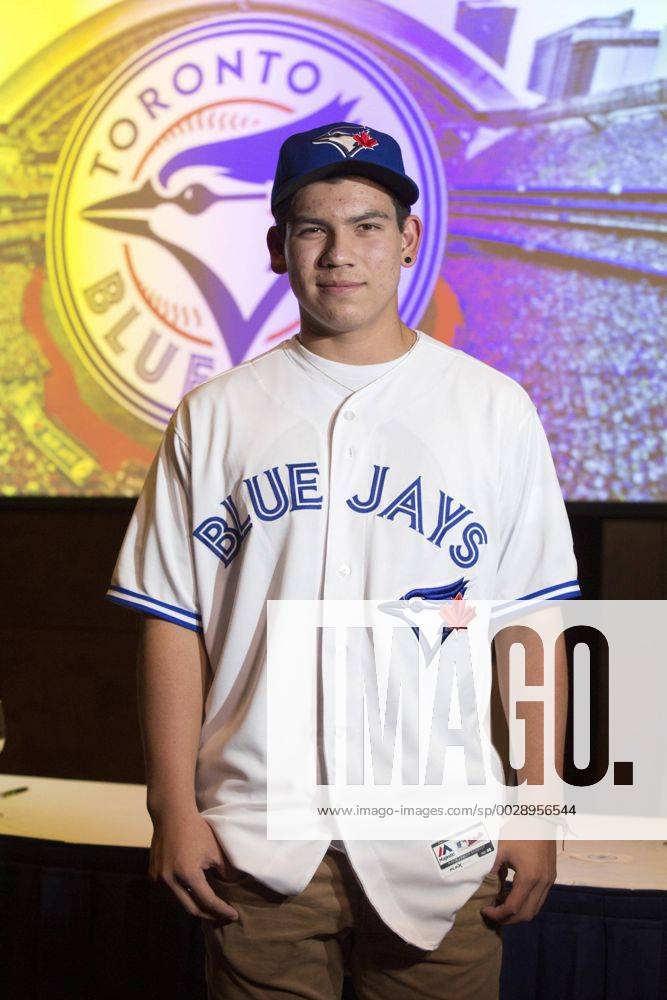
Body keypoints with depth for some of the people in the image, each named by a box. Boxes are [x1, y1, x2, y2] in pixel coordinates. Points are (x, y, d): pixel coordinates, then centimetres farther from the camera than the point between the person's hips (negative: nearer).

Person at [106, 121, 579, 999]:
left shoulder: (495, 409, 3)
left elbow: (530, 625, 3)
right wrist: (174, 811, 0)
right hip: (257, 847, 1)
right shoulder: (215, 417, 5)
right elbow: (173, 623, 4)